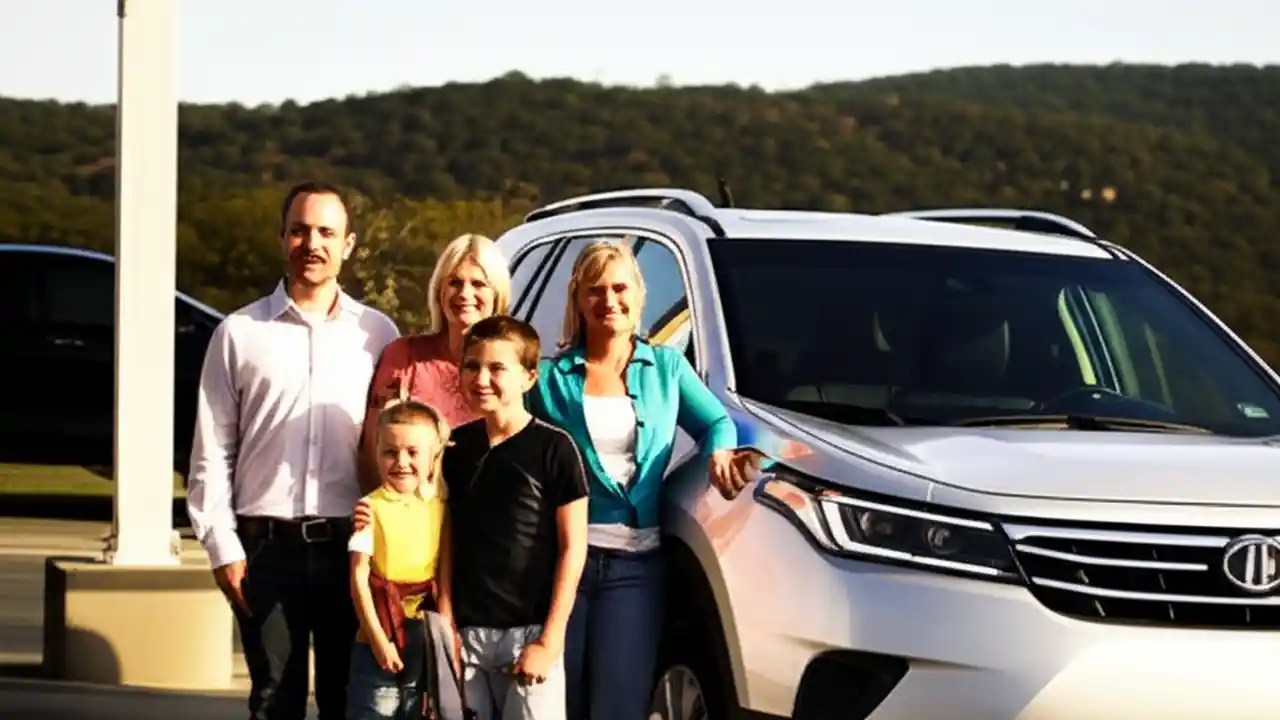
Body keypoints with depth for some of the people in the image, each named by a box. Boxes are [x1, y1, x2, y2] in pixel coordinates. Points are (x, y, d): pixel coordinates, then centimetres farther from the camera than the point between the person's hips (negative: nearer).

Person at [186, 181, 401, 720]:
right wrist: (223, 549, -3)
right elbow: (211, 453, 4)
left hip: (351, 545, 1)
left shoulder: (378, 334, 7)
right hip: (267, 546, -1)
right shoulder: (239, 333, 4)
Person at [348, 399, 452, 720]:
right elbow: (359, 577, -8)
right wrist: (378, 639, -11)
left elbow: (448, 573, 10)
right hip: (379, 644, -4)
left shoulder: (440, 509, 4)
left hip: (428, 646, 4)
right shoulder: (372, 509, -8)